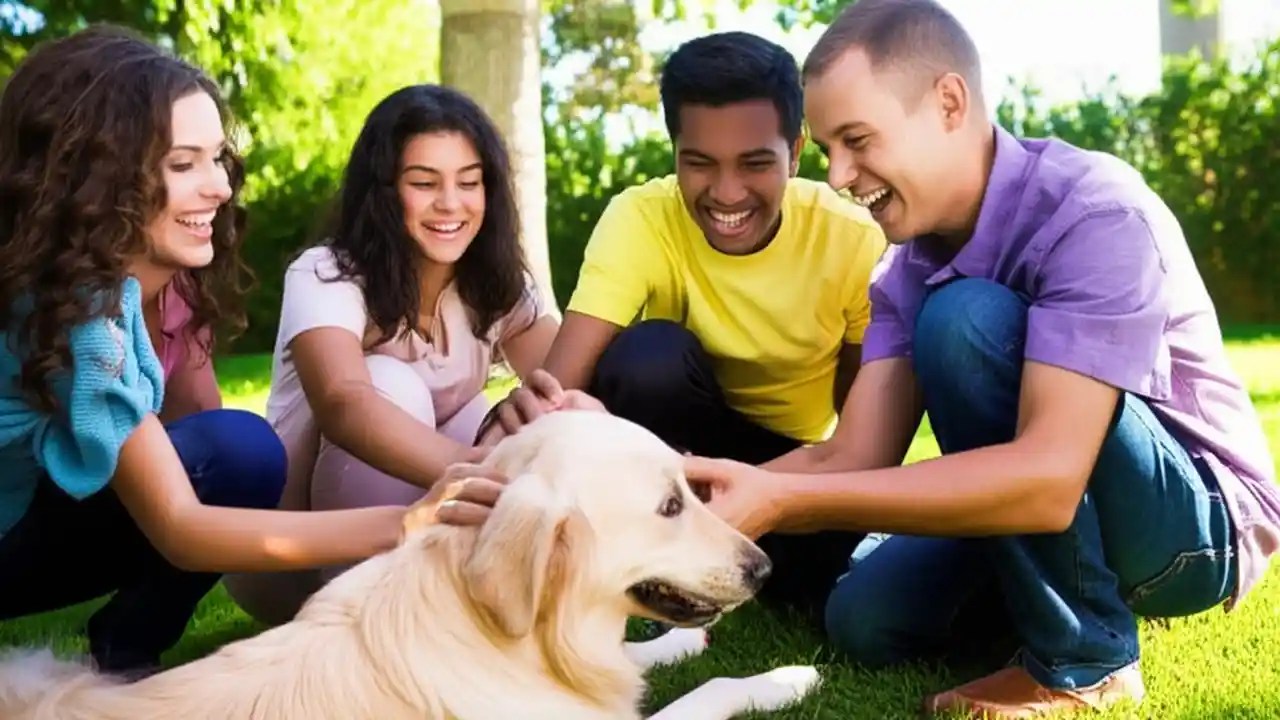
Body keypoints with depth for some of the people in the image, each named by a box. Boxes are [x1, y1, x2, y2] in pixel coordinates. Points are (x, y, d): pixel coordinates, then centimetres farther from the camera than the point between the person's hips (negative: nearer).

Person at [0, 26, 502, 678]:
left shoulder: (175, 276, -6)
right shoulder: (73, 308, -31)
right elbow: (178, 527, -36)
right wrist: (402, 524, -48)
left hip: (67, 510, 8)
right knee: (240, 453, -27)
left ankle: (124, 658, 1)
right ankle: (124, 662, -8)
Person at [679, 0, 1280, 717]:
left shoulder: (1097, 214, -27)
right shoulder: (910, 265, -2)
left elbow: (1047, 480, -38)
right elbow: (854, 460, -9)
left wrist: (783, 499, -40)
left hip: (1203, 520, -7)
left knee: (966, 320, -28)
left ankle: (1084, 659, -13)